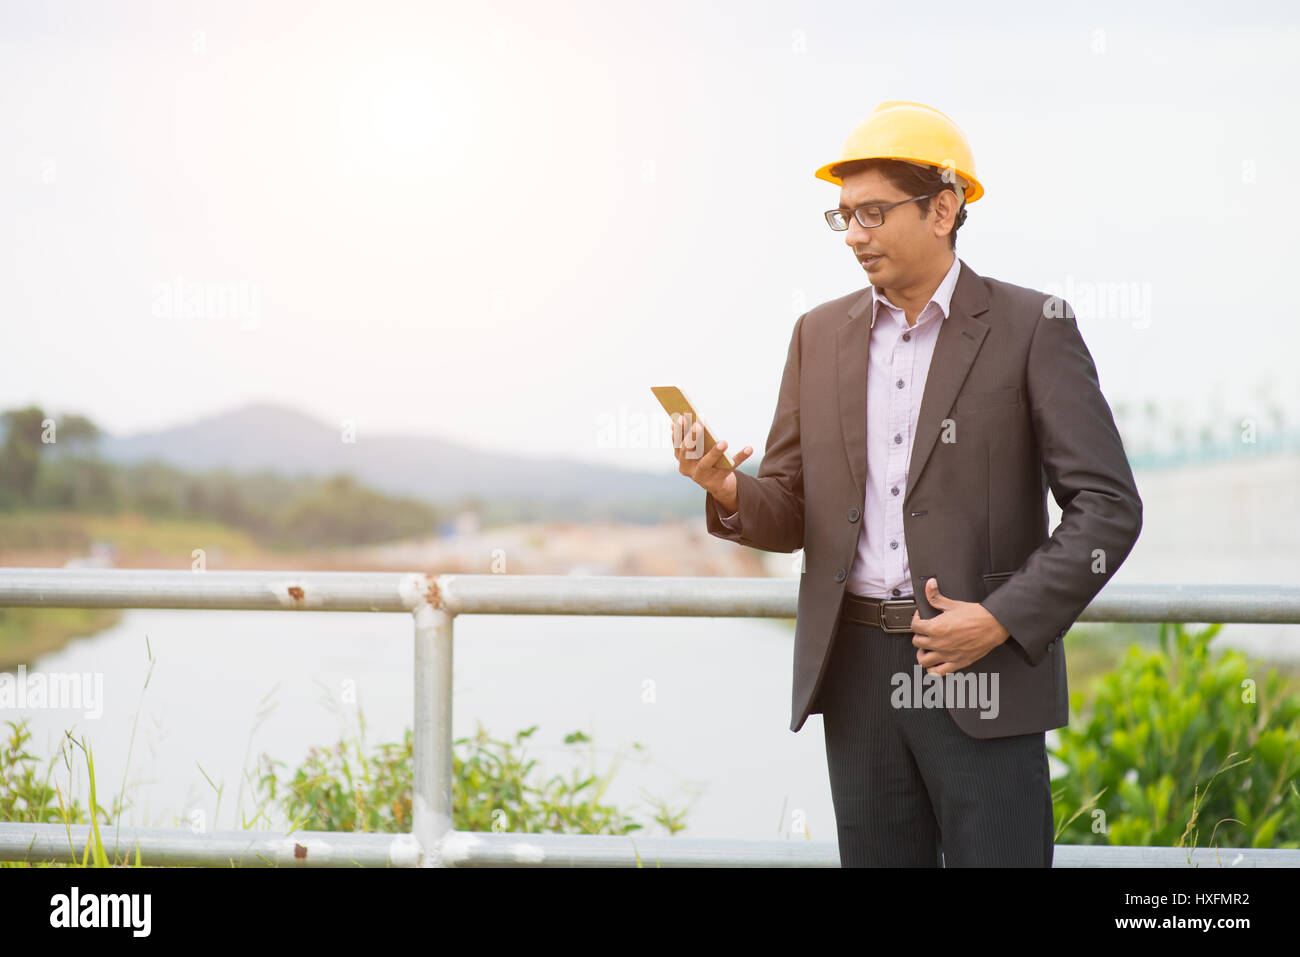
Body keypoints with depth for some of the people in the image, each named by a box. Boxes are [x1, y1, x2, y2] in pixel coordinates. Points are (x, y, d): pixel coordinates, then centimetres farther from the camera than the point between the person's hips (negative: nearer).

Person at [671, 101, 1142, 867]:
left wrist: (1003, 620, -15)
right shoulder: (821, 334, 11)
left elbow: (1108, 507, -6)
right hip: (857, 671, 4)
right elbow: (793, 514, 12)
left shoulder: (1031, 327, -2)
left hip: (983, 673, -4)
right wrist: (727, 490, -11)